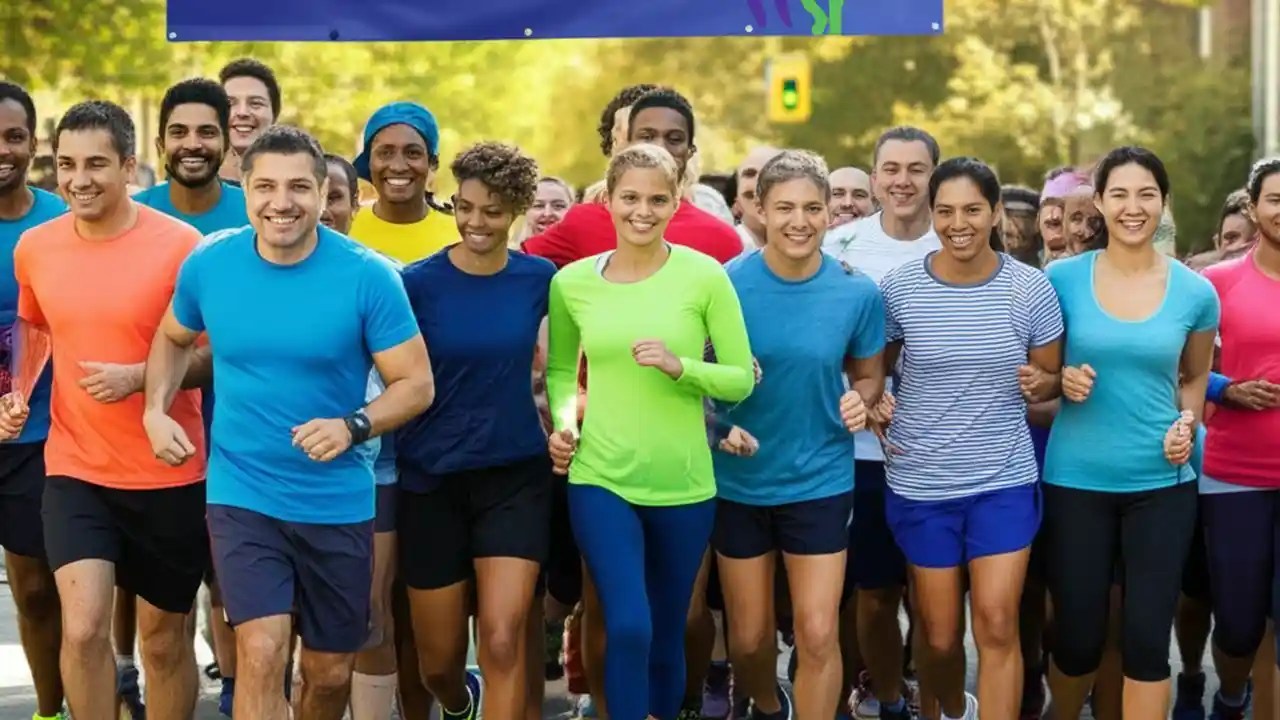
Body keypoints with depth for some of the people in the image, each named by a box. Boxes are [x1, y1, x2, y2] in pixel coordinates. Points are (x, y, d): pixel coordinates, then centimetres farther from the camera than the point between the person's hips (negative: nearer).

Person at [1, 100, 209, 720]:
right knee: (83, 627, -14)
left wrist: (139, 377, -22)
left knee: (165, 639, 11)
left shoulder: (181, 245, -13)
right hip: (74, 470, 2)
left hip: (169, 475, -2)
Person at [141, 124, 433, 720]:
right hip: (242, 495, 0)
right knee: (261, 654, -17)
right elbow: (173, 337, 15)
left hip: (338, 503, 0)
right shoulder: (208, 264, -5)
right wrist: (155, 410, -1)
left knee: (330, 671, 13)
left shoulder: (368, 276, -13)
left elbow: (416, 384, -9)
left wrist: (352, 426, -26)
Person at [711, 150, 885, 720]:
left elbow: (868, 375, 6)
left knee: (818, 634, -4)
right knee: (748, 637, 14)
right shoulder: (726, 283, -12)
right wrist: (718, 423, -21)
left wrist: (860, 401, -16)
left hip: (820, 479, 0)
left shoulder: (858, 292, -8)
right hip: (739, 479, 0)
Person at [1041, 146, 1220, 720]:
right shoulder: (1062, 279, -3)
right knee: (1078, 634, 7)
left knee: (1147, 636, -1)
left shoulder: (1195, 292, 0)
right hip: (1076, 480, 0)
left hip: (1162, 484, 1)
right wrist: (1061, 380, -12)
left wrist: (1187, 425, -5)